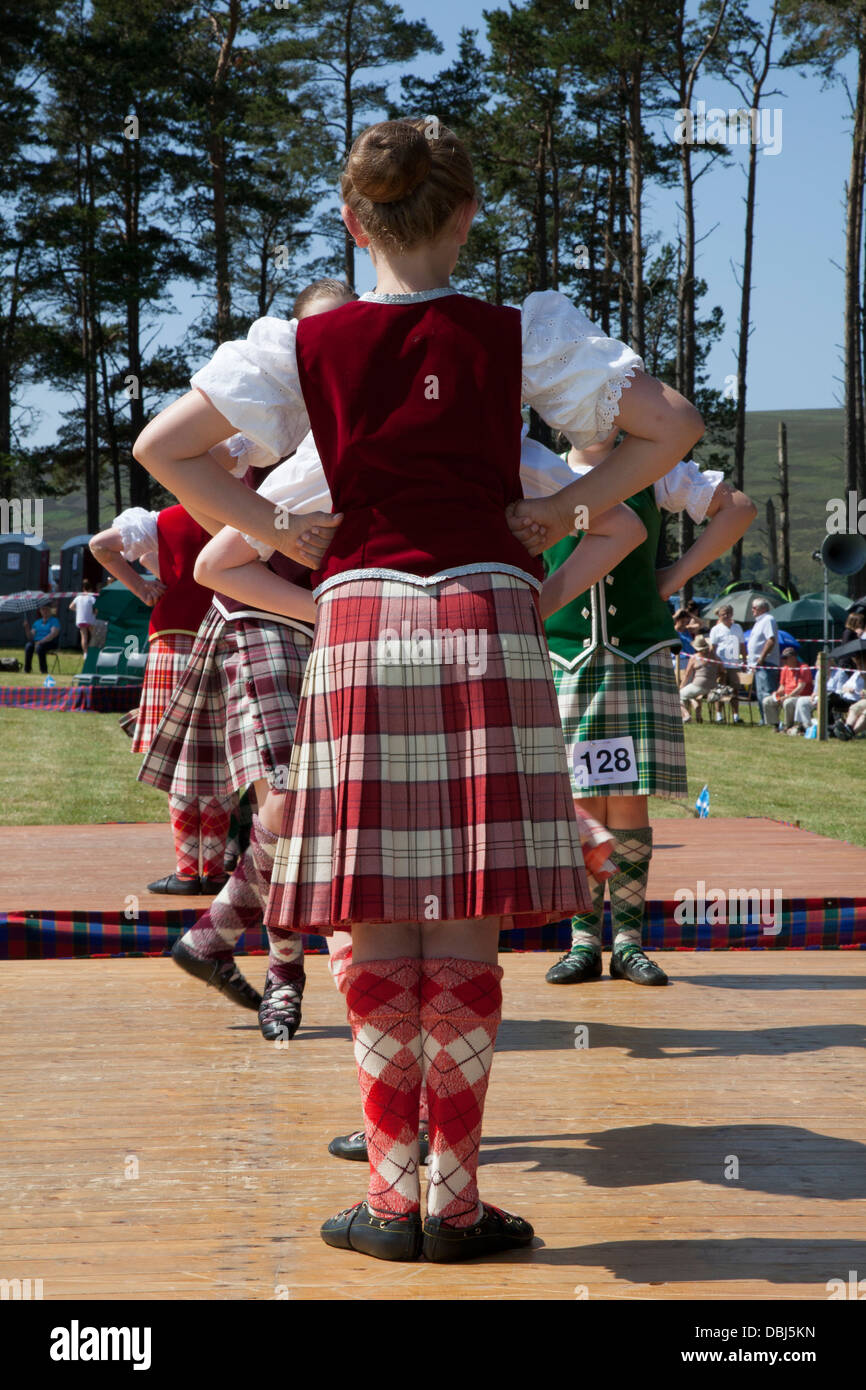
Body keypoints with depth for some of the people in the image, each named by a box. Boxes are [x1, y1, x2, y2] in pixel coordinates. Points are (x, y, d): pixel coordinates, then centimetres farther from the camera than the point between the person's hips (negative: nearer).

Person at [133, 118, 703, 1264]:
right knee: (468, 931, 3)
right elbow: (673, 425, 1)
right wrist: (561, 512, 4)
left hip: (360, 626, 0)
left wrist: (277, 527, 8)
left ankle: (393, 1198, 9)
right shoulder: (523, 336, 2)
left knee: (380, 931, 5)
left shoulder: (305, 346, 3)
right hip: (489, 620, 0)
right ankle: (457, 1201, 8)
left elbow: (159, 448, 4)